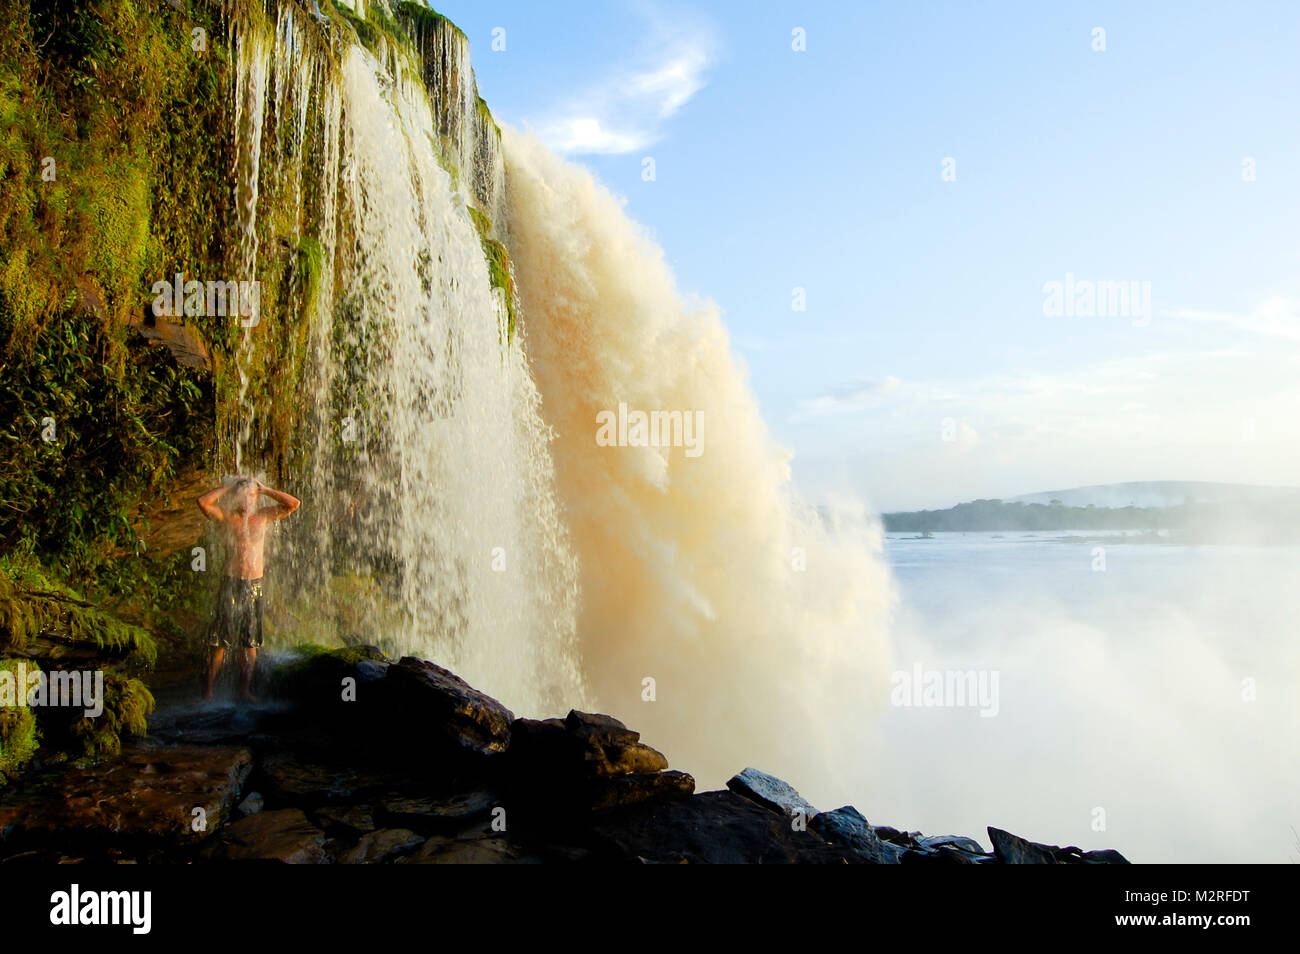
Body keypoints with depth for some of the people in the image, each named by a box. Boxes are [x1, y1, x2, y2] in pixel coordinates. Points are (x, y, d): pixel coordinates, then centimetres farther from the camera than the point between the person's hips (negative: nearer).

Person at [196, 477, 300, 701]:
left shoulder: (264, 516, 8)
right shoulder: (227, 517, 2)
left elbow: (294, 503, 2)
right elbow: (203, 501, -14)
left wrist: (265, 489, 4)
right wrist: (228, 488, -2)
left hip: (255, 584, 2)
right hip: (231, 582, -2)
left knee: (250, 642, 5)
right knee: (221, 640, -1)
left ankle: (244, 690, 11)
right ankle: (208, 687, 8)